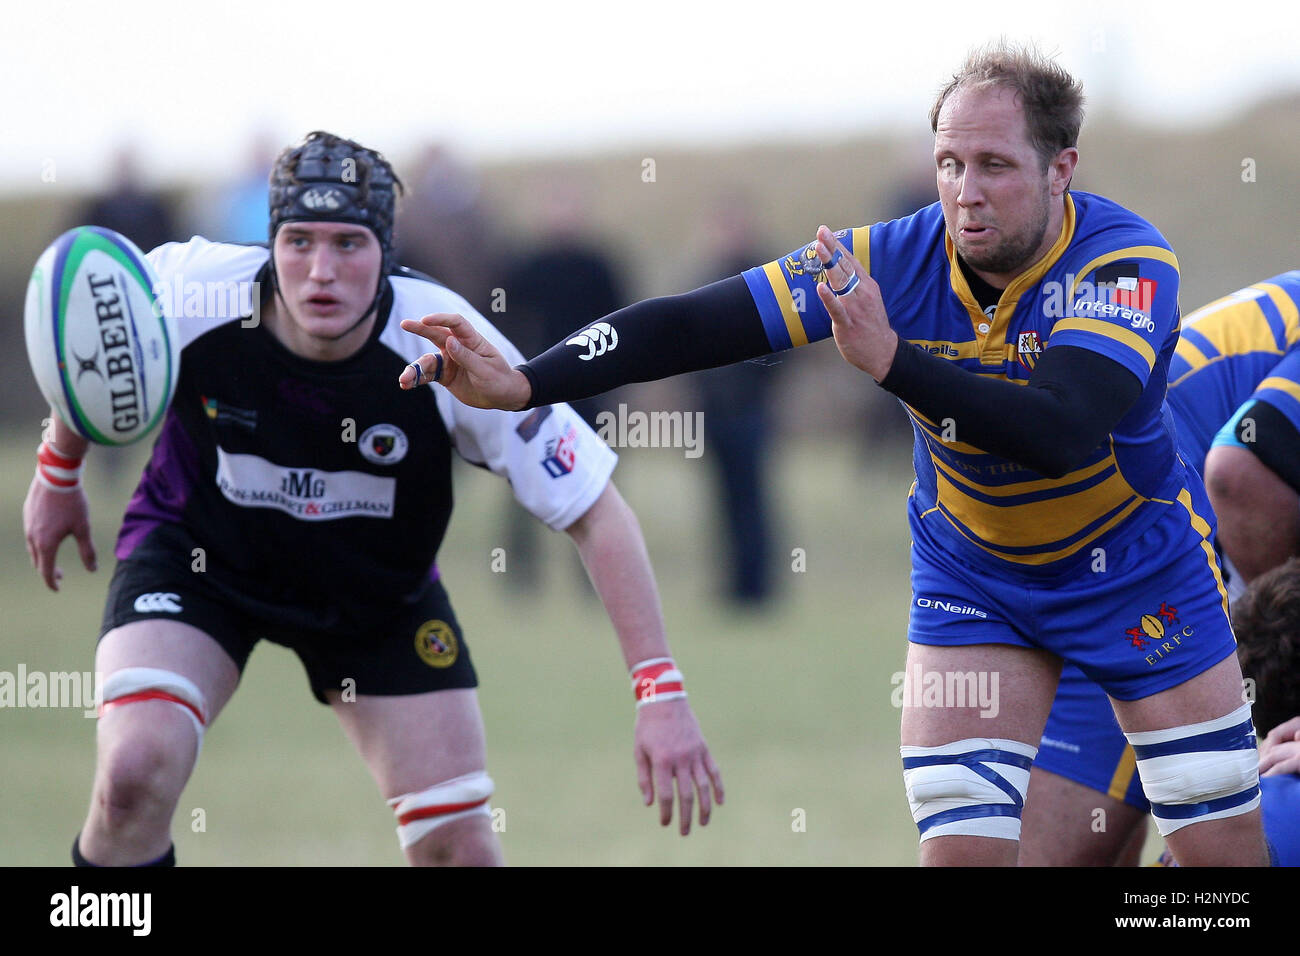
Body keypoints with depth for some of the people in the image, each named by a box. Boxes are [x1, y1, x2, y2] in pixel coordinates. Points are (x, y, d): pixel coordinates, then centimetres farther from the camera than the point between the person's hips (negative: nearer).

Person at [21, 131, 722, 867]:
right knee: (135, 776, -26)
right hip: (196, 553, -1)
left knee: (459, 846, -5)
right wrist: (59, 474, 11)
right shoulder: (189, 290, -28)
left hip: (380, 591, 1)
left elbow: (598, 514, -24)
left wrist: (661, 694, -30)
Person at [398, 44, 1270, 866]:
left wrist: (891, 360, -52)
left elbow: (1063, 433, -43)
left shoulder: (1125, 262, -28)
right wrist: (522, 384, -30)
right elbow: (695, 326, -21)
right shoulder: (893, 260, -20)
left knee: (1227, 845, 0)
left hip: (1139, 560, -2)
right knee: (960, 843, -10)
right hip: (970, 567, 2)